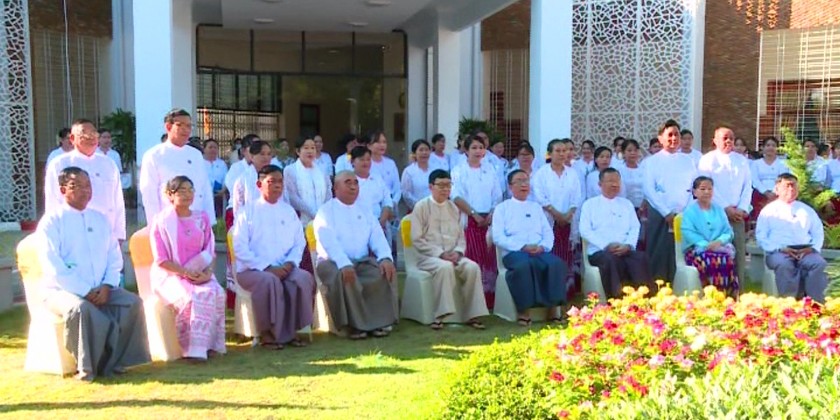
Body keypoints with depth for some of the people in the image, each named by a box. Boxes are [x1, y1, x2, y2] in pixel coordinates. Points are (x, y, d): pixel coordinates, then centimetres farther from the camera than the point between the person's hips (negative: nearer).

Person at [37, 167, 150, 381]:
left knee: (133, 302, -20)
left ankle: (114, 362, -11)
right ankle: (87, 368, -20)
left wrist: (107, 286, -8)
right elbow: (53, 267, -12)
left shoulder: (100, 219, 15)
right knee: (80, 308, -37)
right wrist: (85, 291, -18)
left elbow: (115, 258, 11)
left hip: (100, 290, 5)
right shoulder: (51, 221, -2)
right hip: (62, 290, -5)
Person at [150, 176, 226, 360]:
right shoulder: (161, 221, 0)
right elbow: (161, 260, -6)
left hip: (199, 274, 4)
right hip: (170, 275, -4)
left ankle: (210, 344, -20)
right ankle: (193, 348, -24)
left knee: (216, 292, -27)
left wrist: (207, 272, -10)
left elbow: (210, 252, 10)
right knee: (192, 296, -32)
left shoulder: (202, 219, 13)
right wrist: (186, 272, -17)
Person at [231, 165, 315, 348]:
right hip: (252, 270, -4)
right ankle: (266, 333, -18)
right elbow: (240, 248, -8)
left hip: (284, 268, 4)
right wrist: (267, 268, -16)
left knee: (305, 278, -26)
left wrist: (289, 263, -9)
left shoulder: (289, 211, 15)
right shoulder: (248, 212, 1)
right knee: (269, 280, -36)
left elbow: (299, 243, 11)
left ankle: (291, 331, -14)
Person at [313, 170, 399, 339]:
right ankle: (353, 324, -22)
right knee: (343, 277, -36)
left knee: (386, 271, -22)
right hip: (334, 262, -4)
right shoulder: (326, 211, 1)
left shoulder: (364, 211, 18)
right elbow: (329, 242, -15)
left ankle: (379, 320, -16)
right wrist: (344, 264, -32)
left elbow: (378, 237, 6)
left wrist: (385, 258, -15)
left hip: (363, 261, 5)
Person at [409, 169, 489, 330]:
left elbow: (461, 237, 17)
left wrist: (457, 252, -5)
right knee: (445, 267, -37)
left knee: (472, 267, -25)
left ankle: (471, 315, -19)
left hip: (453, 255, 5)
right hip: (428, 256, -4)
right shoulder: (422, 207, 1)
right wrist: (440, 254, -15)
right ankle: (440, 316, -31)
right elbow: (417, 240, -6)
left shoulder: (453, 208, 17)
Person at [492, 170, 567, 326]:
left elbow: (548, 232, 16)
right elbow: (498, 237, -2)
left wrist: (543, 246, -8)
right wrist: (523, 247, -14)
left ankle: (553, 308, -24)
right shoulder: (502, 208, 11)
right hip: (514, 252, -3)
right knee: (524, 264, -38)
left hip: (539, 252, 4)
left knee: (556, 263, -29)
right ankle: (523, 310, -27)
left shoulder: (536, 207, 25)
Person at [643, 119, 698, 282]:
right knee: (658, 256, -2)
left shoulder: (688, 161, 12)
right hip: (659, 216, -2)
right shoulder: (652, 161, 3)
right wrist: (667, 213, -12)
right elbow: (649, 190, -5)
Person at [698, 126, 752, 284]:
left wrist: (742, 209, -3)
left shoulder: (742, 160, 16)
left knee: (739, 254, 2)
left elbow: (748, 186, 12)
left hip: (738, 215, 4)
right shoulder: (707, 160, 2)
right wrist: (725, 208, -11)